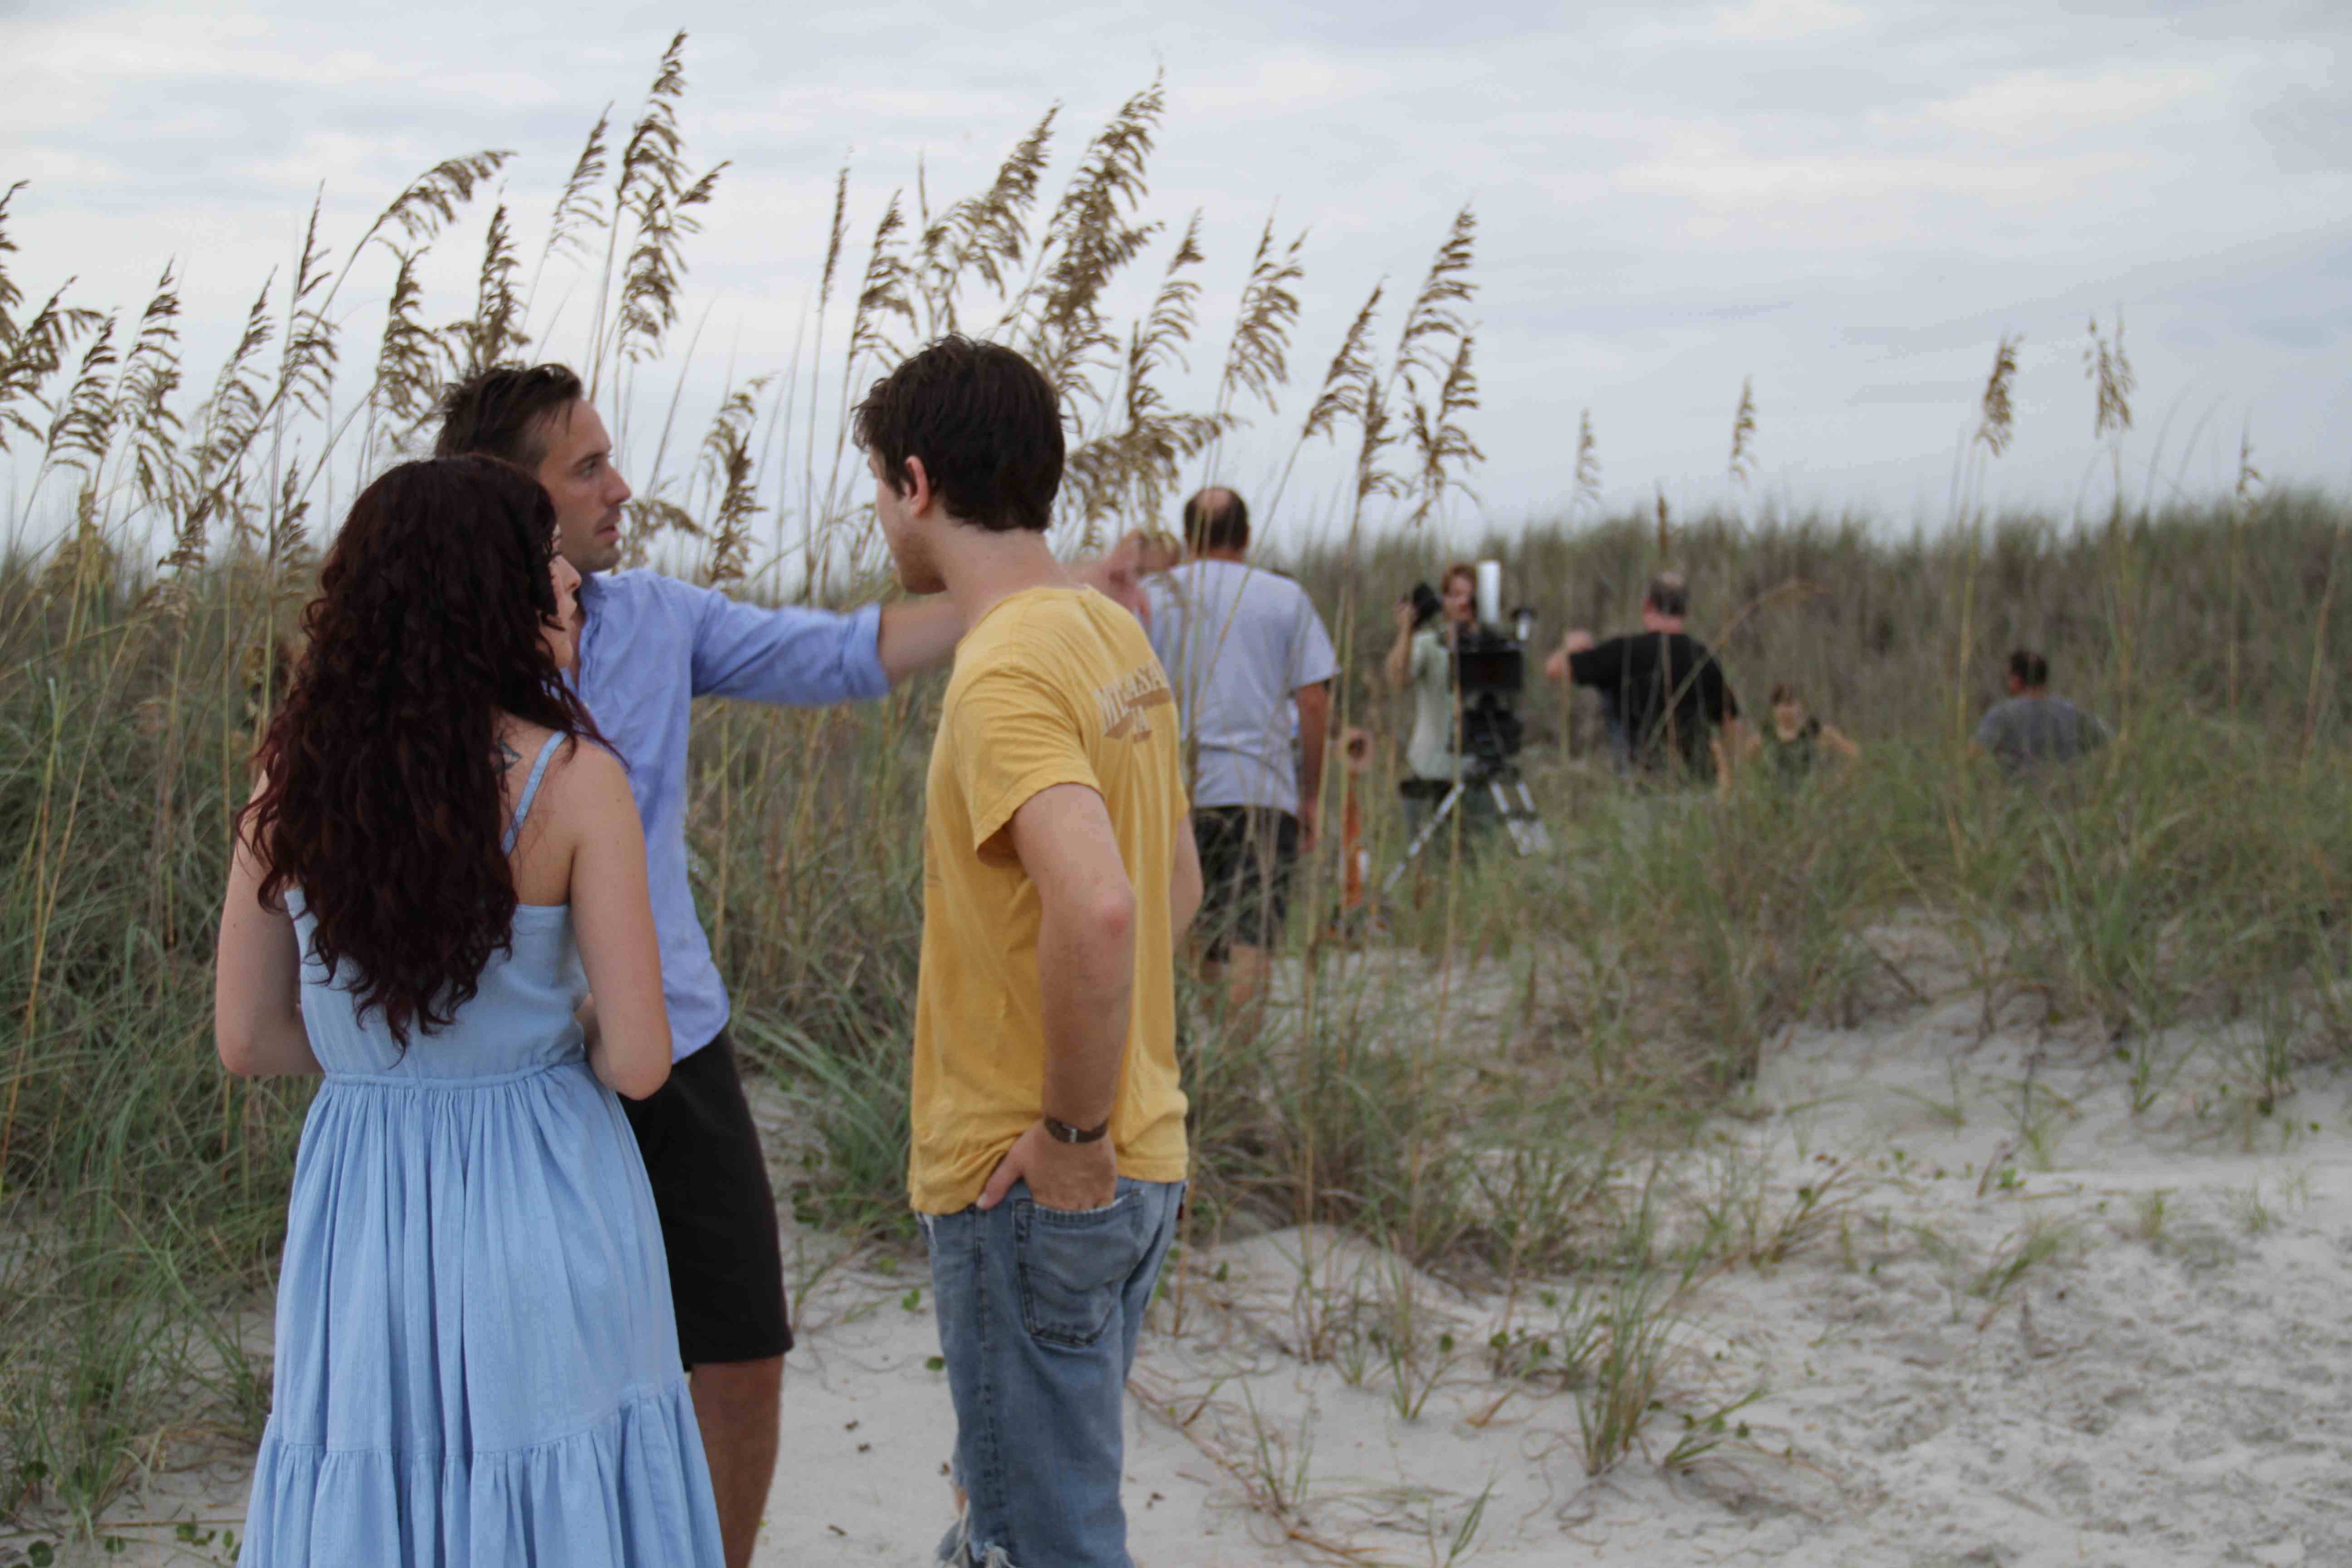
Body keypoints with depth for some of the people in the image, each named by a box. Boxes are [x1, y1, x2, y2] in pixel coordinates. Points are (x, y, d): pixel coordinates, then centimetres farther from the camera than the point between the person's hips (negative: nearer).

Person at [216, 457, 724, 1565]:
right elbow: (639, 1061, -12)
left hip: (358, 1212, 4)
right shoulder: (570, 779, -13)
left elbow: (246, 1040, 5)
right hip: (540, 1209, -4)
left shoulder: (292, 777, -1)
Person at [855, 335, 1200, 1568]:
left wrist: (1072, 1133, -23)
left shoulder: (1002, 679, -20)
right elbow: (1176, 886, 20)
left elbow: (1095, 911, -35)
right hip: (1142, 1161, 9)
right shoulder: (1116, 639, 10)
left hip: (1030, 1183, -9)